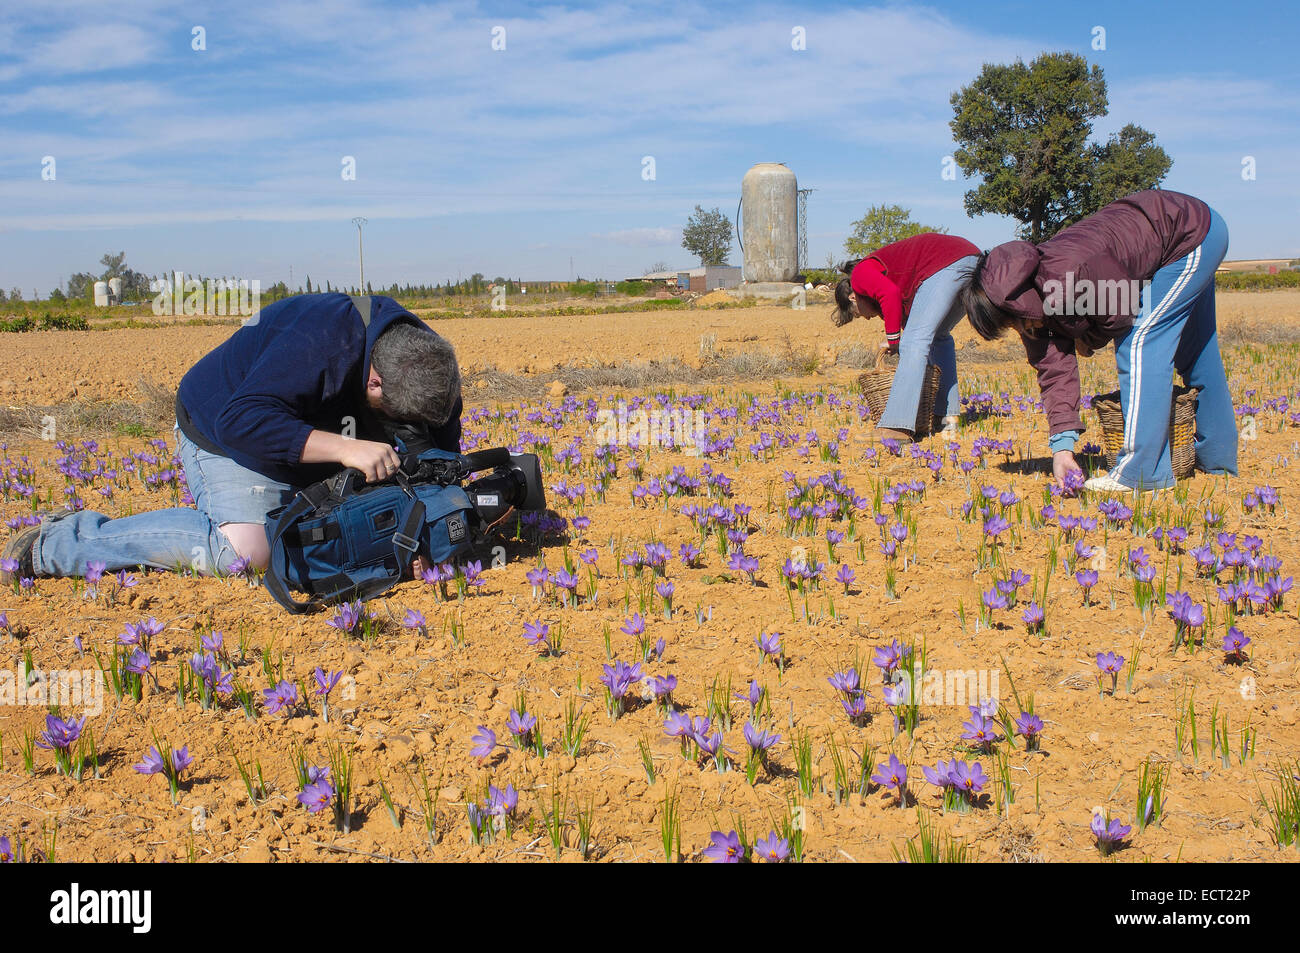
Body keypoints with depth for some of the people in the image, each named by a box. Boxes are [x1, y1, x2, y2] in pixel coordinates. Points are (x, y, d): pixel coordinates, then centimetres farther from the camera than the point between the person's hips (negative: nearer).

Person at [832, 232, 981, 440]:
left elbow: (891, 294, -12)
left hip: (945, 266, -10)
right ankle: (948, 416, 21)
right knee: (939, 336, 26)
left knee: (913, 342, -14)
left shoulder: (860, 274, 10)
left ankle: (897, 426, -22)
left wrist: (893, 339, -3)